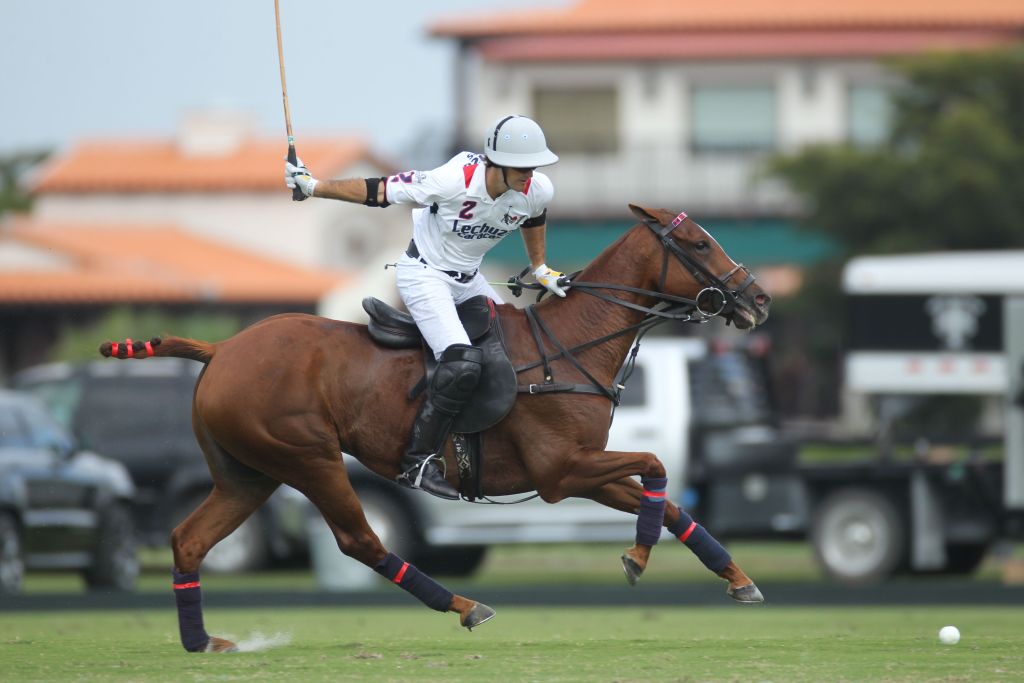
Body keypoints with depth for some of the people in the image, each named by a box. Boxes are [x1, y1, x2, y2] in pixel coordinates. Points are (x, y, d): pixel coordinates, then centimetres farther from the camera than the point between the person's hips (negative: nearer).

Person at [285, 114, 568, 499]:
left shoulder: (538, 190, -15)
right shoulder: (453, 180, -31)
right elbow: (378, 192, -20)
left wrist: (540, 269, 20)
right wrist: (312, 187, -16)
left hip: (468, 279, 7)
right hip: (424, 275, -7)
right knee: (462, 362, -25)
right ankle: (417, 464, -21)